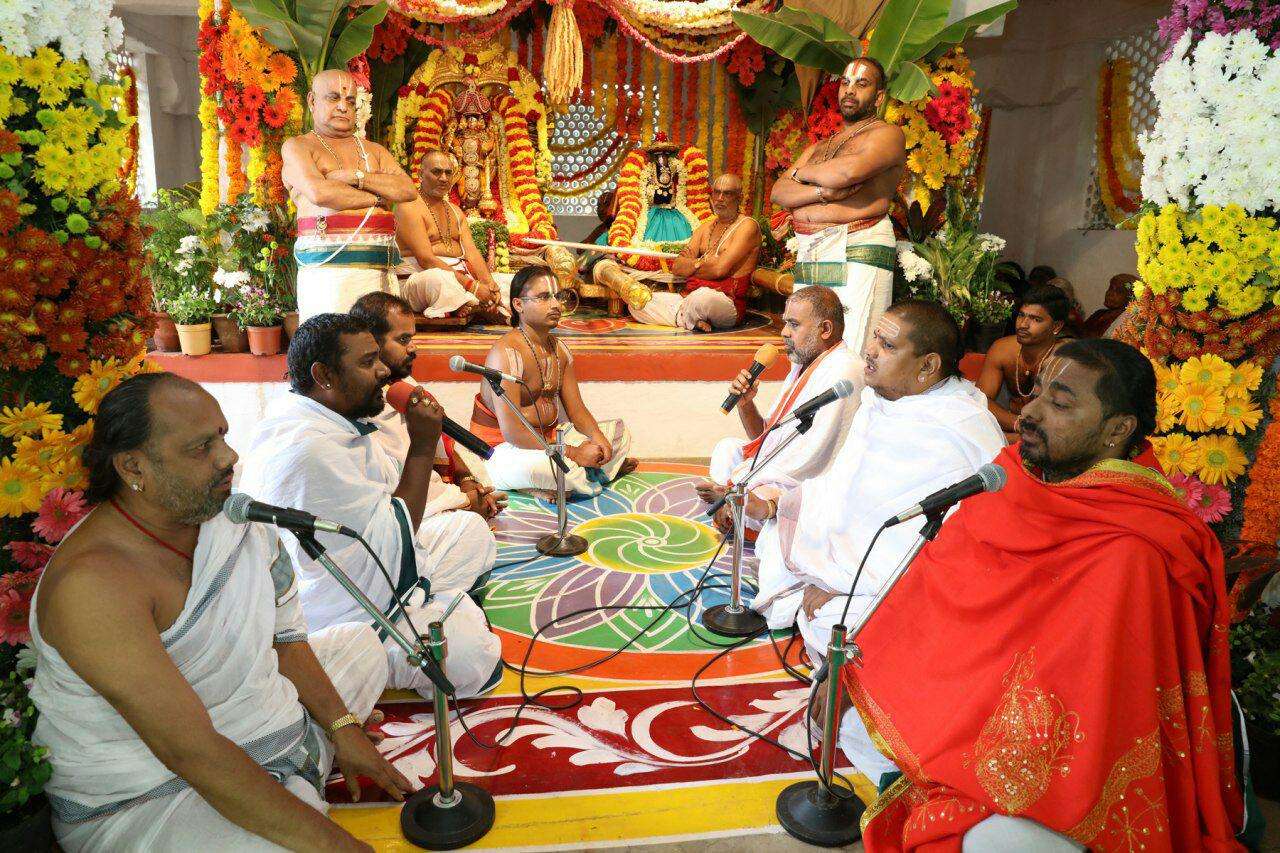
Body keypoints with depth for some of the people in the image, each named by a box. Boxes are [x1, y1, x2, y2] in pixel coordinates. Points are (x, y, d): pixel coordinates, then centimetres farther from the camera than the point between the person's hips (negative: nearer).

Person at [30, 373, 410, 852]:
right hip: (145, 801, -8)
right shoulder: (93, 583, -28)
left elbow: (281, 632, 6)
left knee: (361, 642, 20)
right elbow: (190, 751, -31)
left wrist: (342, 727, 0)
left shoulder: (228, 513, -5)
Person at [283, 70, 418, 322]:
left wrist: (355, 176, -4)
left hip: (381, 271, 4)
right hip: (328, 270, -4)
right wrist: (376, 197, 0)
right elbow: (318, 192, -11)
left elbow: (408, 190, 6)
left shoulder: (374, 150, 24)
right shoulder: (297, 146, 10)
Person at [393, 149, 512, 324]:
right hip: (419, 277, -8)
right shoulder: (410, 207, -5)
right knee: (438, 279, -42)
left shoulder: (455, 211, 21)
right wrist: (472, 286, -25)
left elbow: (471, 252, 7)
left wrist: (489, 283, -15)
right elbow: (426, 260, -17)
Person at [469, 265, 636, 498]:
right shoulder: (506, 352, -21)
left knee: (619, 431, 13)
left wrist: (596, 435, -14)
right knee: (534, 464, -41)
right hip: (503, 449, -8)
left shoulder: (560, 350, 7)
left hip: (549, 438, 8)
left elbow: (576, 409, 10)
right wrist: (573, 453, -27)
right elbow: (511, 431, -28)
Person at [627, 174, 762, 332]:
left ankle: (683, 317, -10)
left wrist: (690, 266, 2)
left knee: (703, 296, -43)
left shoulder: (747, 226, -2)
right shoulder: (706, 227, 21)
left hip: (727, 304, -7)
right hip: (688, 298, 7)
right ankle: (691, 321, -19)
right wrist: (703, 263, -7)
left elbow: (719, 269, -15)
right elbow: (677, 266, 9)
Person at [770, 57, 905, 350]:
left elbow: (849, 171, -17)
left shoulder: (887, 134, 4)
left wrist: (803, 173, 3)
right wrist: (822, 191, -9)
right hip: (808, 257, 6)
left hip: (857, 252, -6)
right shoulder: (819, 147, 25)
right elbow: (778, 193, 11)